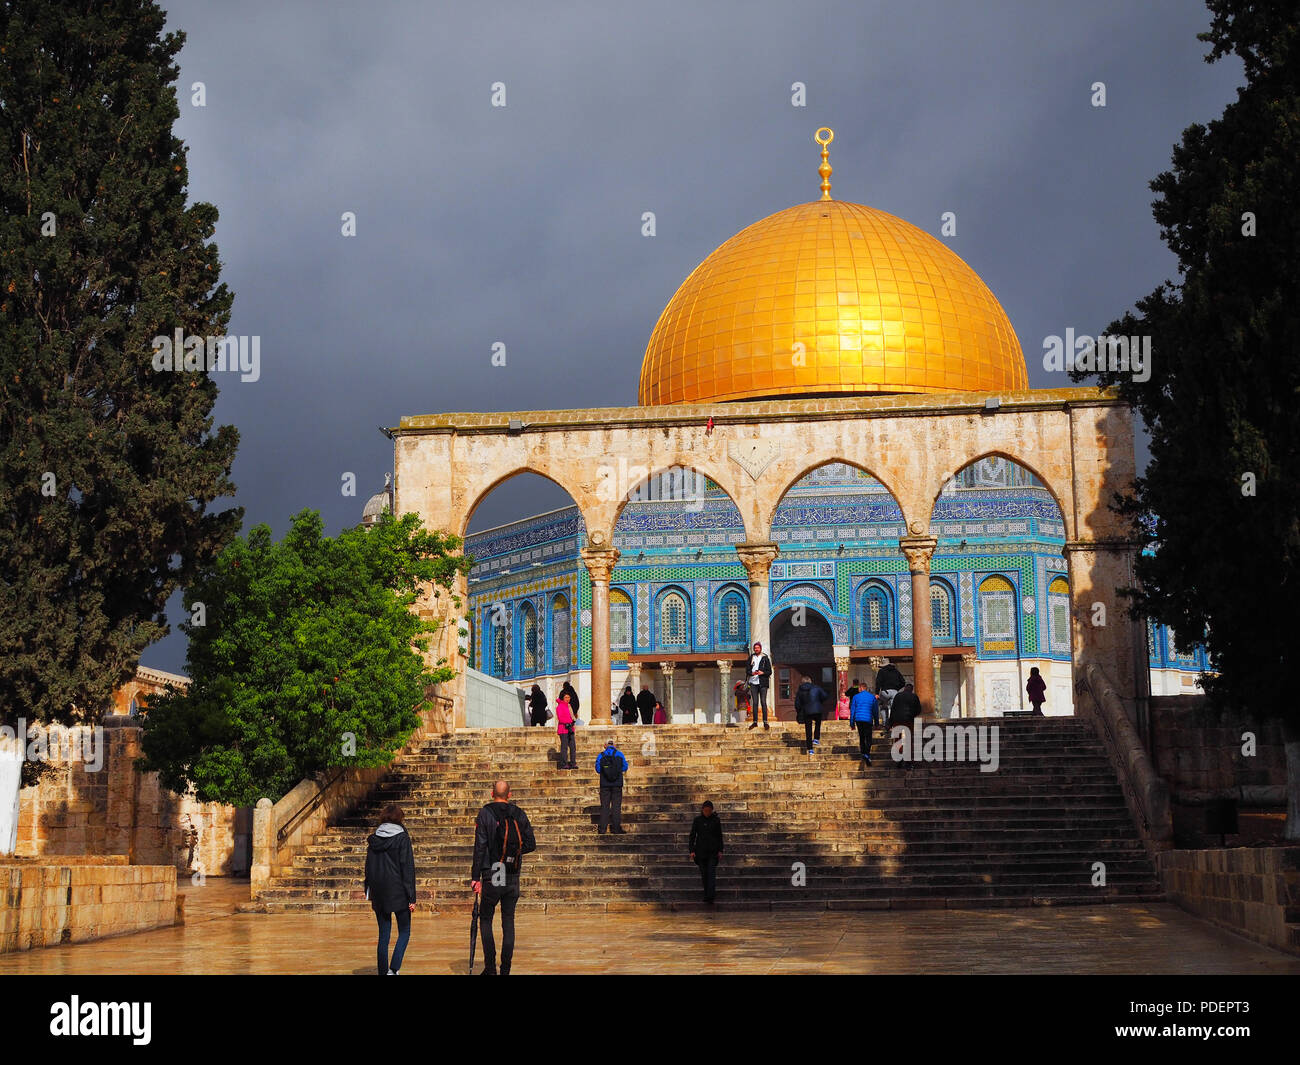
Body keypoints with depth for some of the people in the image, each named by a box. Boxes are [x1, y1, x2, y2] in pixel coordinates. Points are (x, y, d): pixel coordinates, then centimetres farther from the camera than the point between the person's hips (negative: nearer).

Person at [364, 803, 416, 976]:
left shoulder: (374, 839, 5)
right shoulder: (402, 838, -8)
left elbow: (368, 867, 10)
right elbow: (408, 868, -10)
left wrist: (370, 894, 18)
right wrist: (411, 897, -8)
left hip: (379, 896, 4)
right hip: (398, 893, -4)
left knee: (383, 935, 11)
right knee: (404, 932, 4)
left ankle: (383, 971, 9)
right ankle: (394, 969, -12)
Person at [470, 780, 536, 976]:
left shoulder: (485, 813, -6)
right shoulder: (519, 814, 4)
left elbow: (480, 847, -10)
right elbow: (531, 844, 5)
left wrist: (475, 877, -8)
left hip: (491, 877, -3)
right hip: (513, 878, 3)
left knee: (485, 919, 10)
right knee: (508, 922, 9)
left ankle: (490, 968, 3)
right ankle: (505, 969, 7)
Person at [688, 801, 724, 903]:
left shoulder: (716, 820, 1)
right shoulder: (697, 820, 1)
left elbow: (719, 836, 4)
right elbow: (692, 835, 1)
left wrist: (720, 851, -2)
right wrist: (692, 851, -6)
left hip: (713, 850, -1)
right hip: (701, 850, 1)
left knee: (712, 872, -13)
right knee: (704, 873, 6)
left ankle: (710, 896, -21)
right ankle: (707, 894, 21)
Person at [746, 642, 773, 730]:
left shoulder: (765, 658, 5)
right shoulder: (751, 658, 12)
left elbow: (769, 672, 3)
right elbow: (748, 670, 11)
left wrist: (762, 672, -15)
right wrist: (752, 673, -11)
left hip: (762, 683, -2)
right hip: (753, 682, 2)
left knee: (763, 702, -6)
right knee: (754, 703, 2)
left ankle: (765, 722, -6)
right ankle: (755, 722, 6)